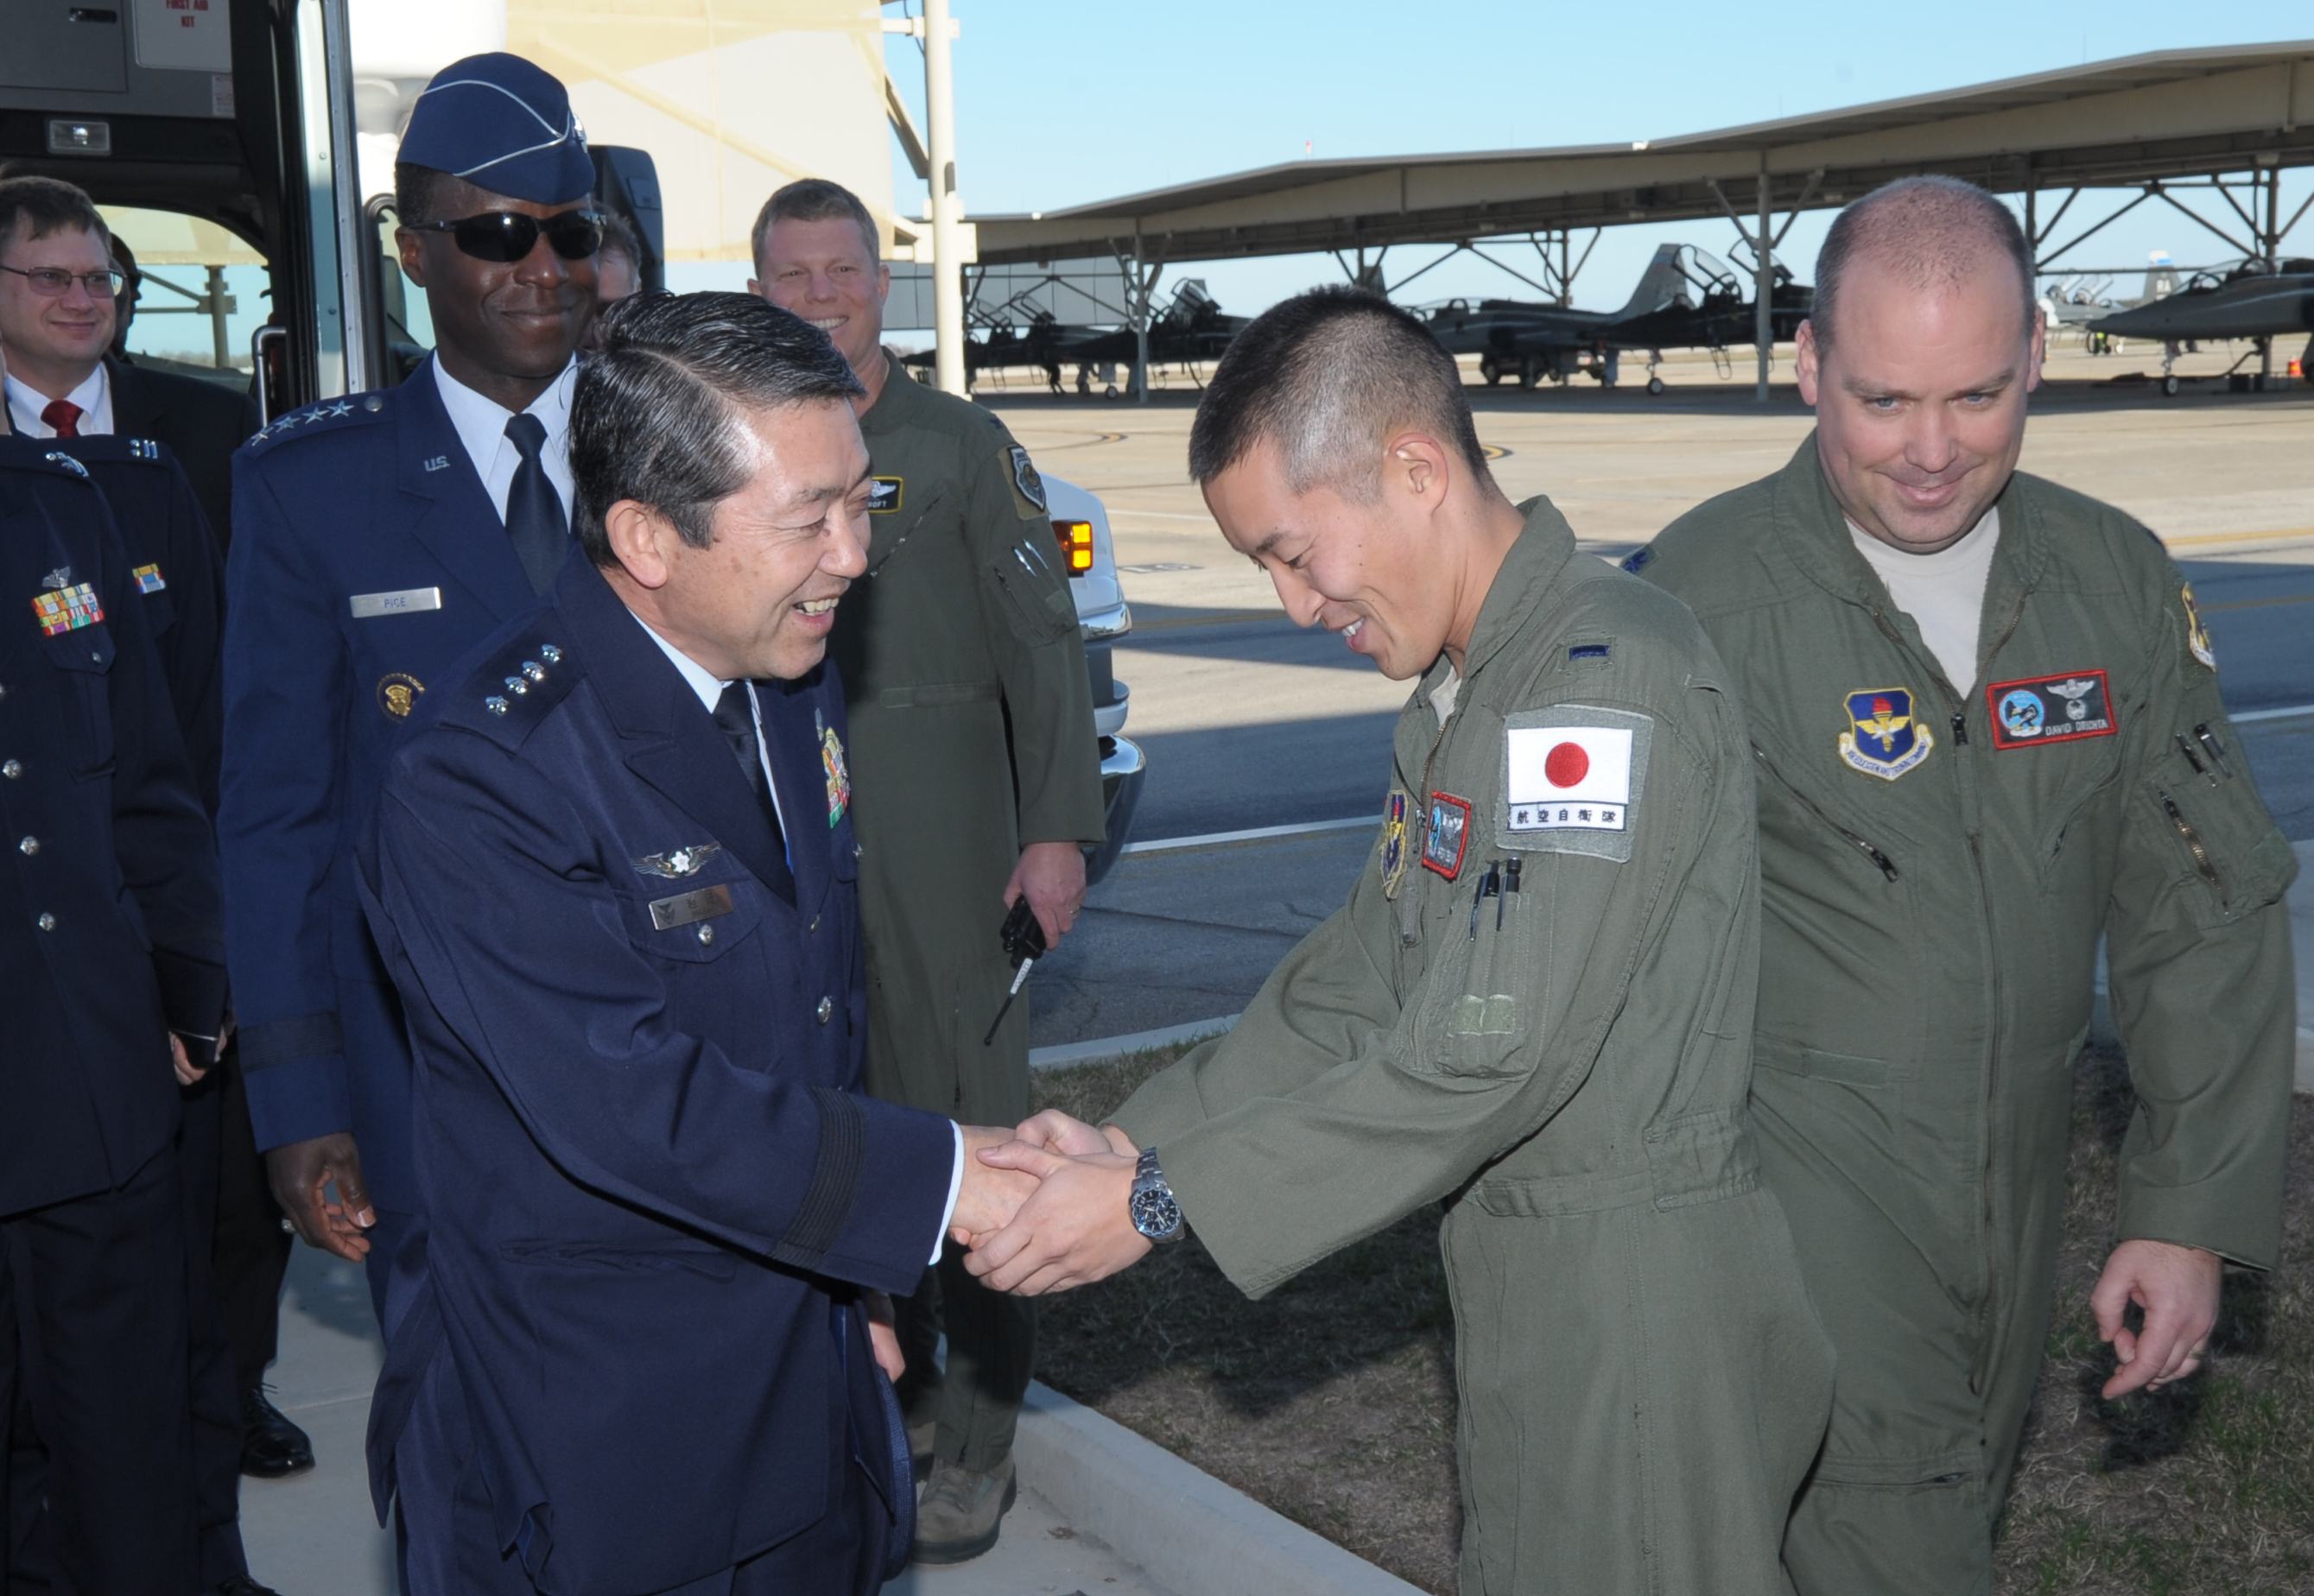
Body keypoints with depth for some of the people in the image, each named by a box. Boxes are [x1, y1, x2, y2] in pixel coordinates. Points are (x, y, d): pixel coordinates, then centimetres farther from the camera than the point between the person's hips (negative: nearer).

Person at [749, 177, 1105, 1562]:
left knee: (970, 1118, -2)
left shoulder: (962, 445, 0)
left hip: (938, 835, -4)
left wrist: (1059, 829, -10)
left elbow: (1046, 642, -2)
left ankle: (975, 1442, 10)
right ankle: (886, 1396, 27)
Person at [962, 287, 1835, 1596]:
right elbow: (1360, 983, 11)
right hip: (1528, 1280, 9)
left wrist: (1161, 1201, -20)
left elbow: (1490, 1054, -26)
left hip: (1645, 1297, -9)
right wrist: (1137, 1143, -1)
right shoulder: (1461, 690, 11)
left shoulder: (1607, 676, -22)